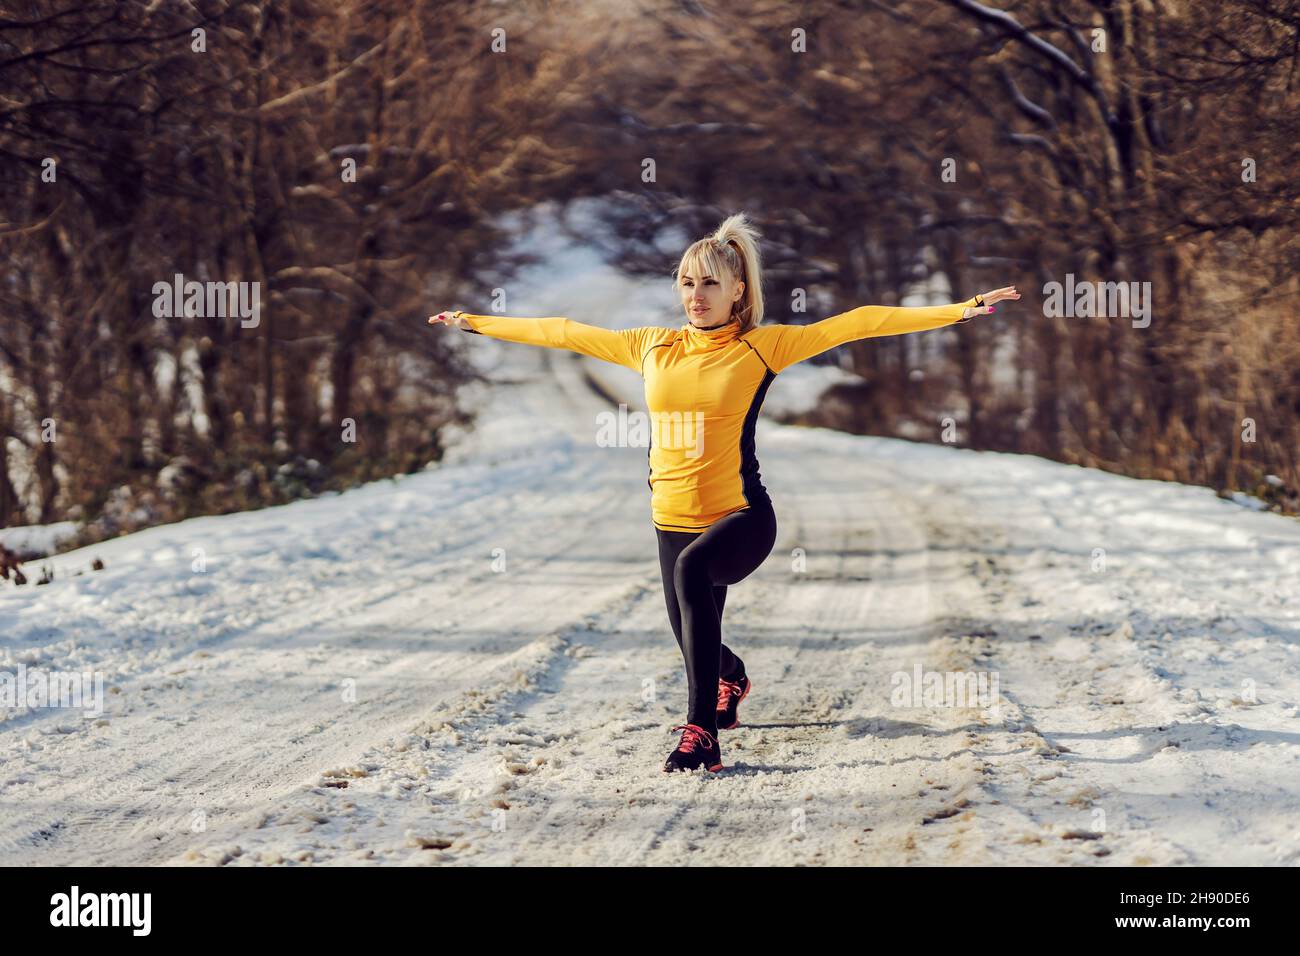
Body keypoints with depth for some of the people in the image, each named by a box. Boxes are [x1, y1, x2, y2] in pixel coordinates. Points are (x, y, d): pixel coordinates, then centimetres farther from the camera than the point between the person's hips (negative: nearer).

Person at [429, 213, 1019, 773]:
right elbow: (565, 334, 18)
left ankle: (702, 730, -33)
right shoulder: (651, 347, 9)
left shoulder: (761, 347, -3)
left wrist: (959, 310, -13)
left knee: (693, 569, -36)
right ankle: (731, 679, 56)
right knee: (694, 645, 15)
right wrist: (474, 323, 24)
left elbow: (856, 324, -8)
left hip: (741, 517, -5)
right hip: (673, 520, 5)